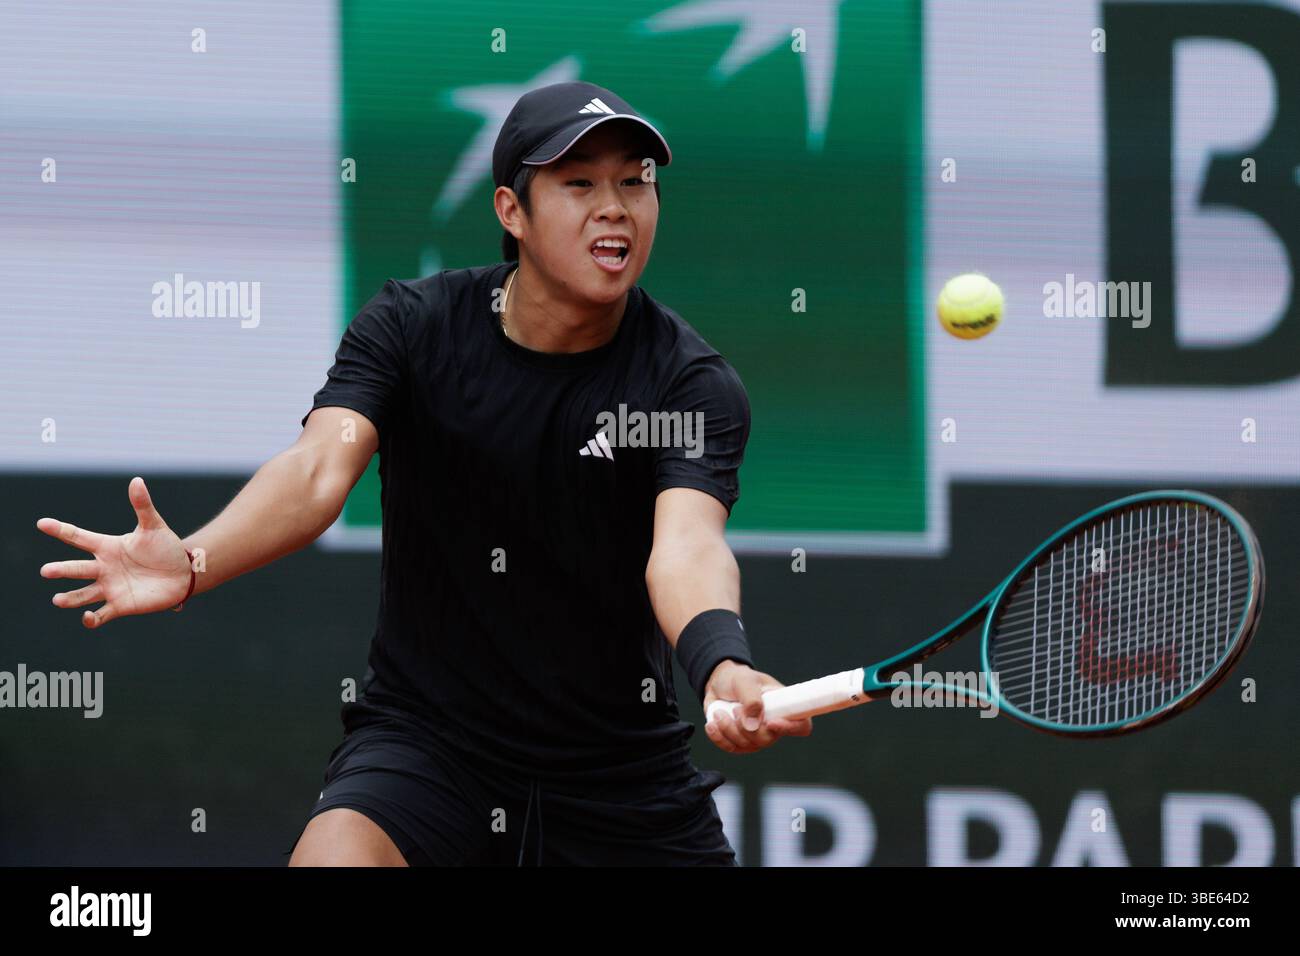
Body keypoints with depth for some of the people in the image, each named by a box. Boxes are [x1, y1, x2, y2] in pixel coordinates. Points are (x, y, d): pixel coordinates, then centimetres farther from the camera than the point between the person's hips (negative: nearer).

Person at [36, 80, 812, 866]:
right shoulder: (413, 328, -6)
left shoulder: (695, 383, -9)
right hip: (424, 736, -1)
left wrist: (724, 669, -50)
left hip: (624, 769, 1)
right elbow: (320, 469, -21)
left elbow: (686, 545, -27)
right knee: (333, 857, -29)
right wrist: (192, 563, -43)